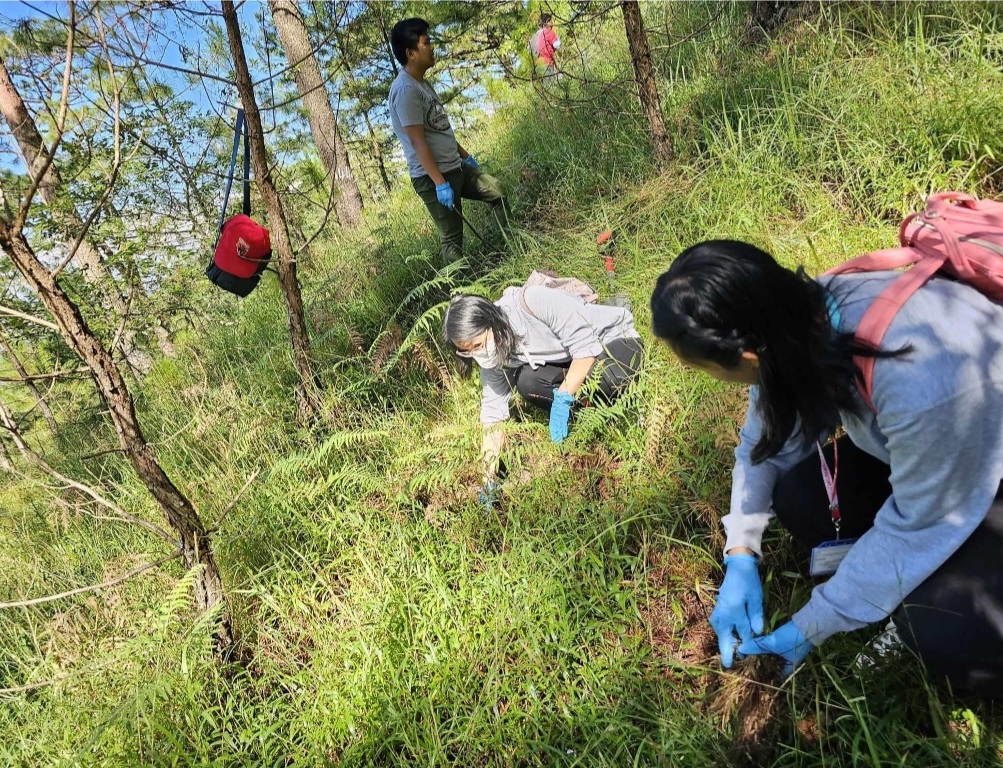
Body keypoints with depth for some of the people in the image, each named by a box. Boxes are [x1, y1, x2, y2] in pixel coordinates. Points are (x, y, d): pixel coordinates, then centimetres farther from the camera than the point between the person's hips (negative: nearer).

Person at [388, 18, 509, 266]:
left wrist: (465, 155, 29)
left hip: (455, 167, 11)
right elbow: (417, 142, -23)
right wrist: (440, 183, -26)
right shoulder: (405, 90, -19)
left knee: (496, 191, 21)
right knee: (452, 239, -4)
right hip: (431, 177, -10)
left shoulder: (422, 83, 13)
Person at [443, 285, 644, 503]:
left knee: (603, 377, -40)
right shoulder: (492, 355, -12)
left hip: (617, 339, -5)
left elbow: (586, 346, -29)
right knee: (526, 380, -24)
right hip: (569, 362, 5)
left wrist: (562, 399, -33)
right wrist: (488, 480, -12)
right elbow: (493, 414, -10)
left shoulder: (534, 302, -33)